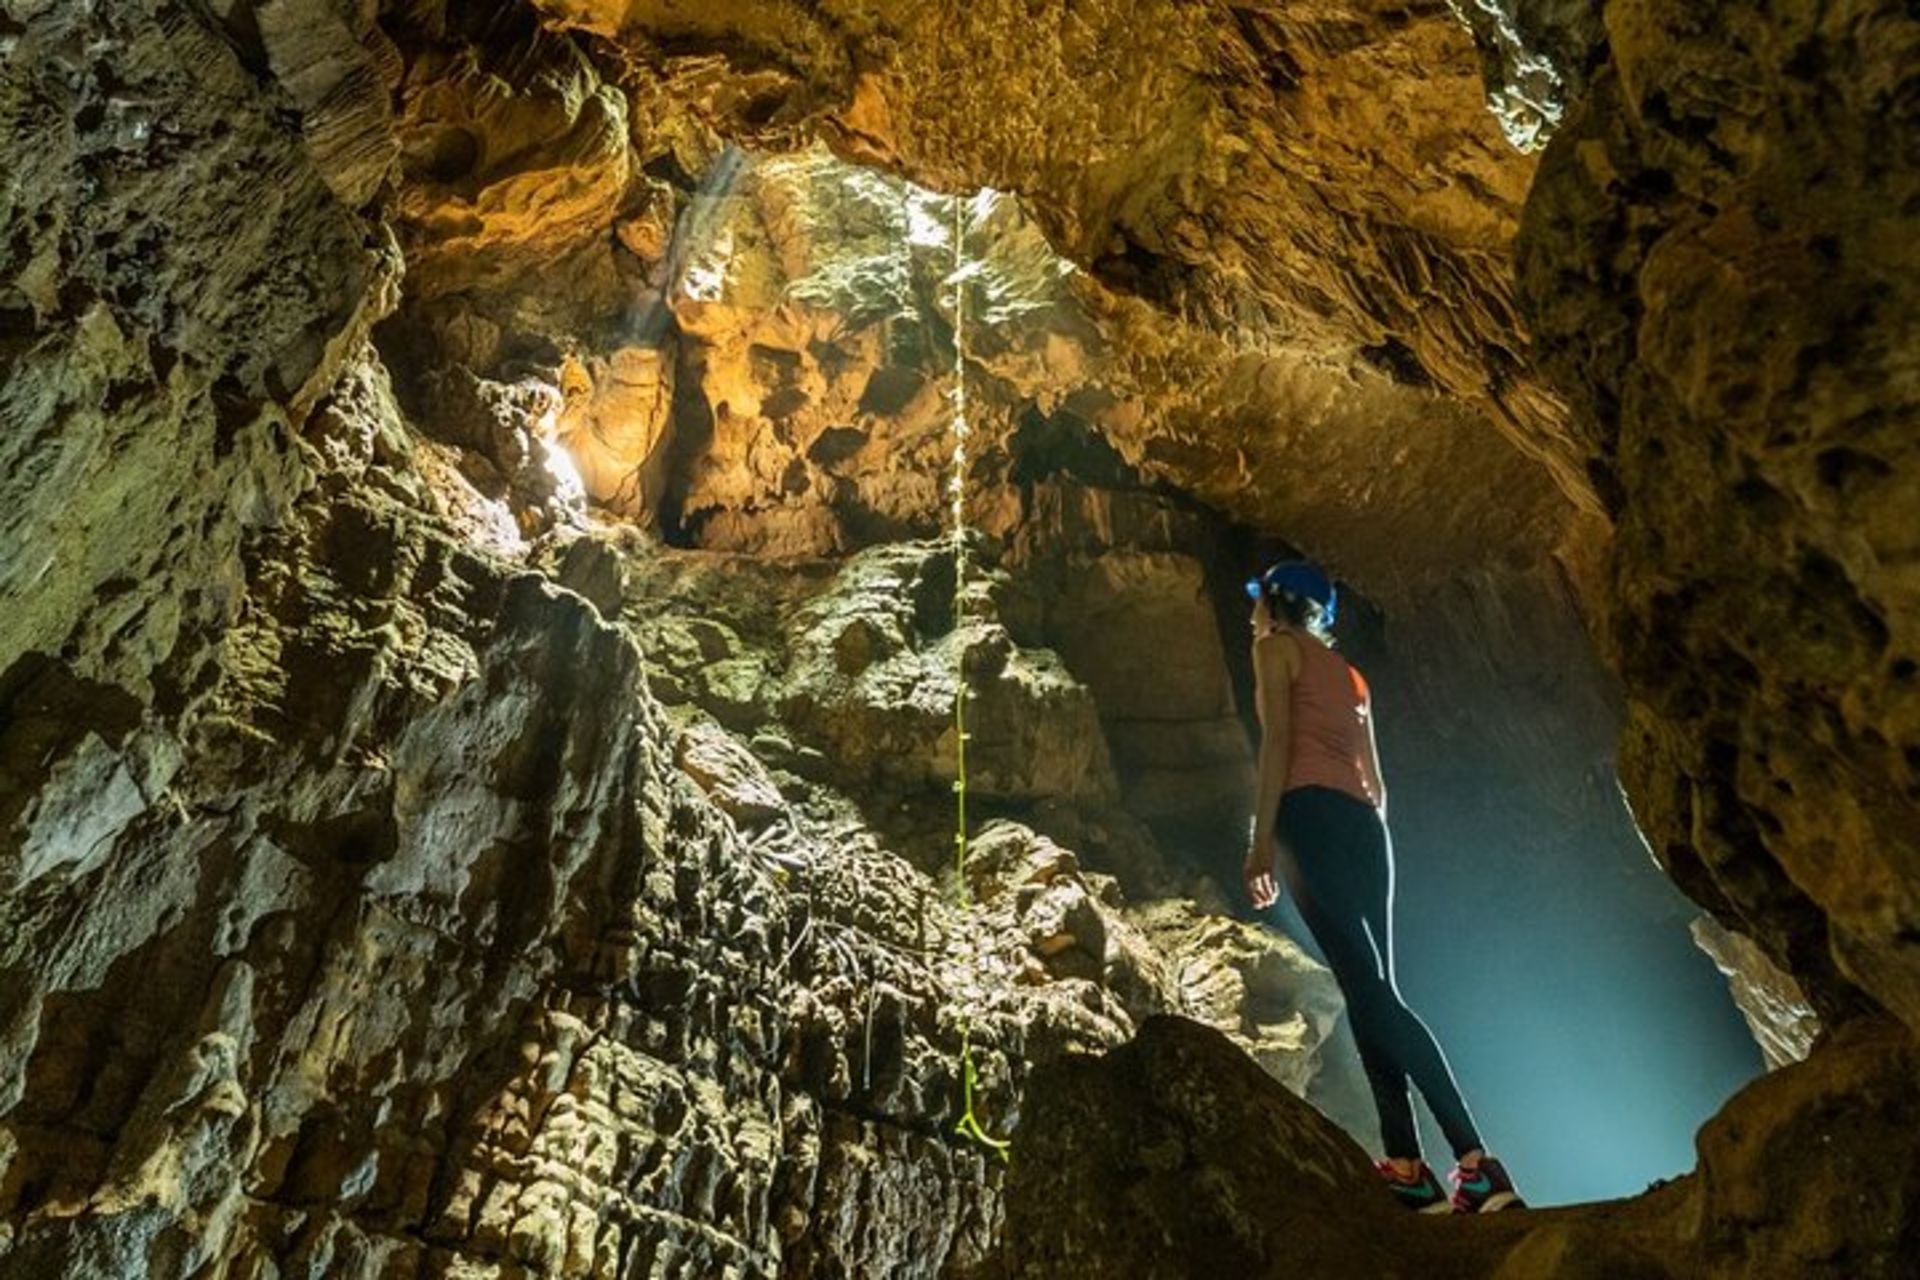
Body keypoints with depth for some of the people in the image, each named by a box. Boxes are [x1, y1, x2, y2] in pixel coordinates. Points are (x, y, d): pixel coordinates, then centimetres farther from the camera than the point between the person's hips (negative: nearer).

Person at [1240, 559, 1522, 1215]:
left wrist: (1262, 839, -12)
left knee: (1369, 991, -14)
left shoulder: (1276, 647, 7)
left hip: (1312, 815, -8)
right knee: (1374, 992, 3)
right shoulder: (1347, 671, 29)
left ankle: (1475, 1158, -21)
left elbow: (1277, 741, -7)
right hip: (1362, 823, 8)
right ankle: (1406, 1164, -4)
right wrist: (1368, 839, 25)